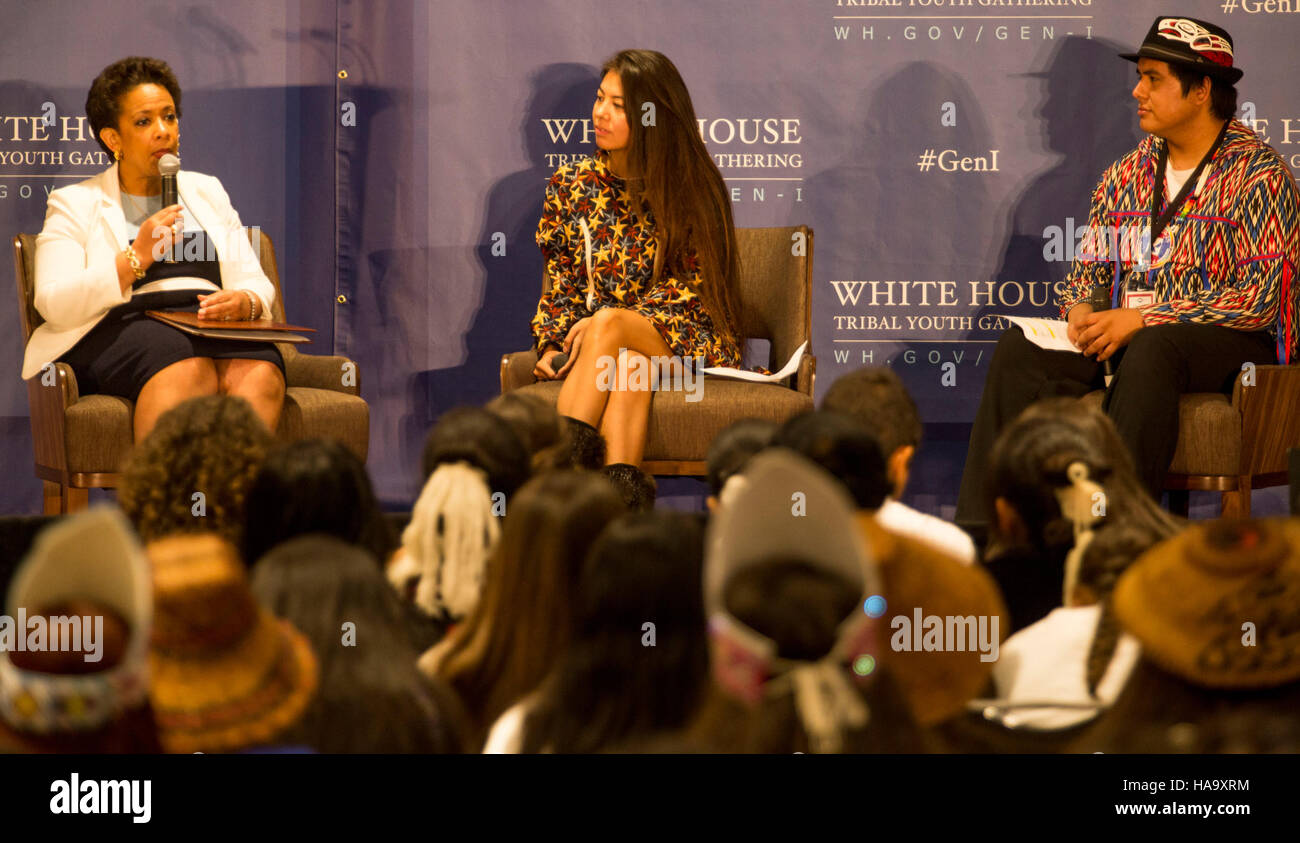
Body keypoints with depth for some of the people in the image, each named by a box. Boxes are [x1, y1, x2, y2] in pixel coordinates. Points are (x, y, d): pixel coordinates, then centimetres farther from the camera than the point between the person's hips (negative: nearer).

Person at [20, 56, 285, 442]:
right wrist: (135, 258, -10)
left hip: (212, 326, 3)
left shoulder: (207, 191, 28)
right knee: (186, 369, -39)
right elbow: (54, 306, 0)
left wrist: (245, 302, -5)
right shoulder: (75, 204, 15)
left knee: (260, 374, -34)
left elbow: (257, 284, 21)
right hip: (120, 328, -3)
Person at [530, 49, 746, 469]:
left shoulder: (692, 188, 0)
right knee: (628, 366, -35)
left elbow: (688, 283, -5)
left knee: (608, 323, -35)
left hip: (685, 339, -2)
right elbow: (564, 284, 13)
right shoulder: (571, 185, 11)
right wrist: (553, 346, -7)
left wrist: (602, 324, -18)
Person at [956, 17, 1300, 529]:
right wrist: (1082, 310, -6)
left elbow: (1259, 297, -15)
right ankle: (984, 525, -26)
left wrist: (1141, 319, -19)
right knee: (1020, 348, -18)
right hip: (1130, 337, 6)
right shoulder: (1126, 176, 16)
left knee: (1152, 350, -40)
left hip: (1233, 341, -6)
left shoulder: (1257, 174, -6)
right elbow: (1089, 270, 21)